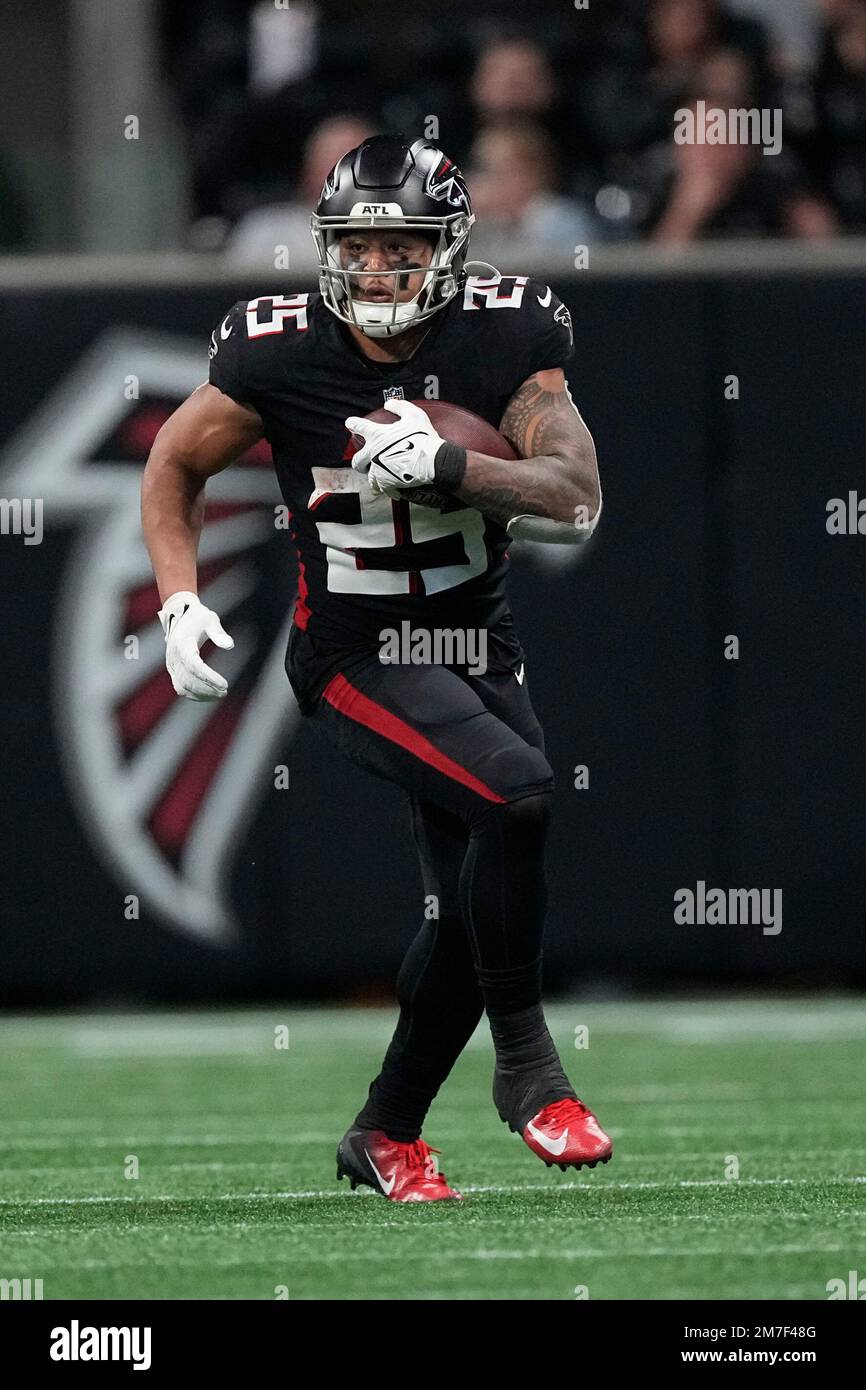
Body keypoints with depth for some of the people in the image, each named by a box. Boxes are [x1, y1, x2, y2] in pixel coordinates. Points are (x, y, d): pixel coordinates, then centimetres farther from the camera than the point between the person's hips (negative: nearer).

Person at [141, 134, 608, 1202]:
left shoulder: (502, 338, -11)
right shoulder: (278, 354, -14)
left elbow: (576, 501, -18)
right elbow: (173, 470, 2)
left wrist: (445, 464, -32)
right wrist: (180, 604, -11)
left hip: (474, 639, 4)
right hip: (353, 655, -4)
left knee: (476, 904, 6)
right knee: (517, 793, -27)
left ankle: (386, 1134, 26)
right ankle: (524, 1057, -12)